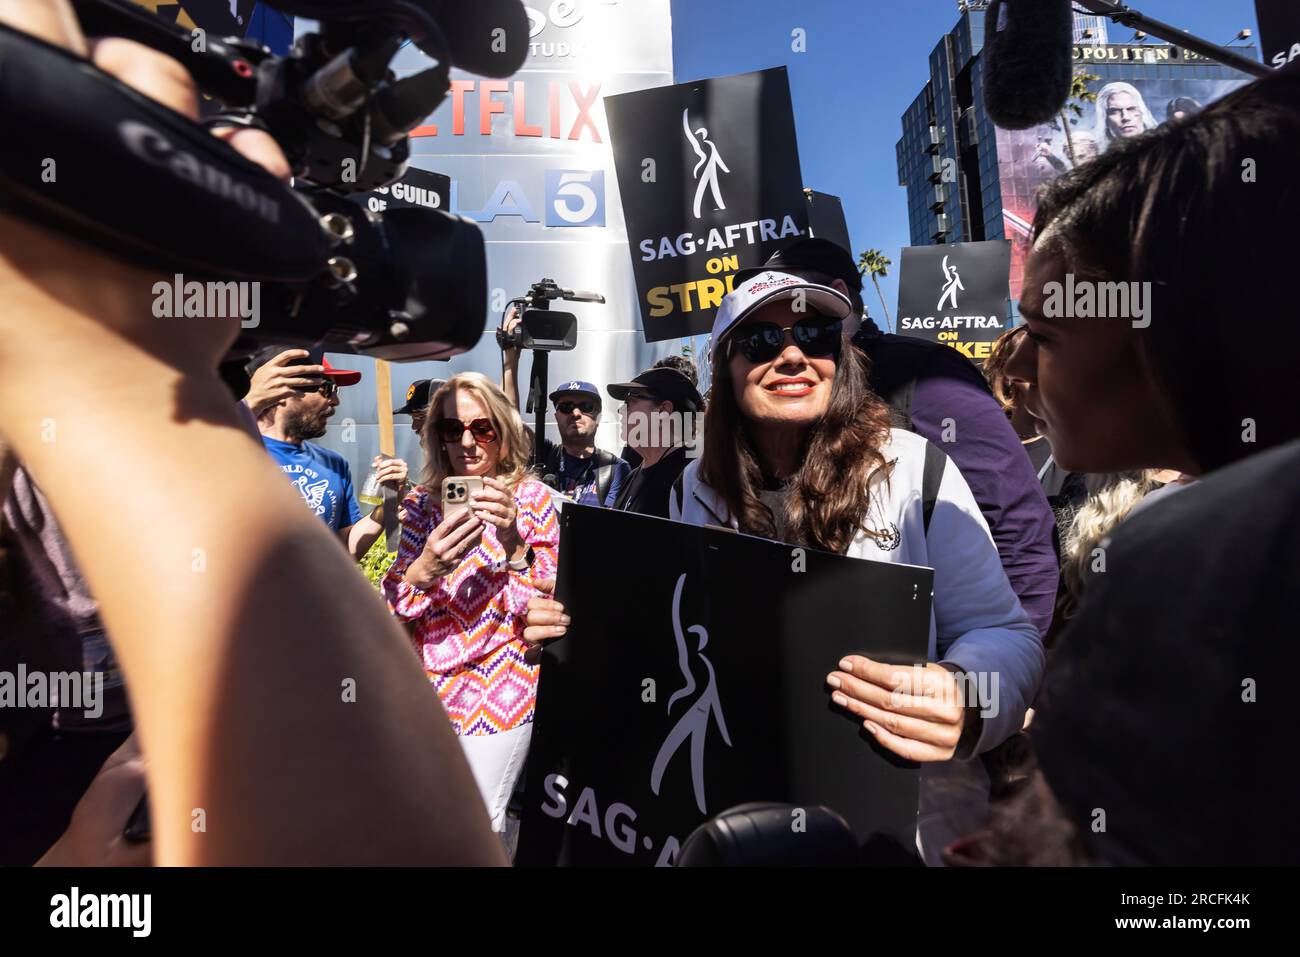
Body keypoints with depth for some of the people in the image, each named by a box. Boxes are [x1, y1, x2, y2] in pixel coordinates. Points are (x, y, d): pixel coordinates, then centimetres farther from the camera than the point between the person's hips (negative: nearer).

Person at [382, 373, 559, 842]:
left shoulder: (532, 499, -7)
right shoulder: (422, 503, 2)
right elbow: (392, 610, -2)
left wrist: (513, 543, -27)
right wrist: (423, 571, -23)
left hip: (502, 692, -3)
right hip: (429, 685, 4)